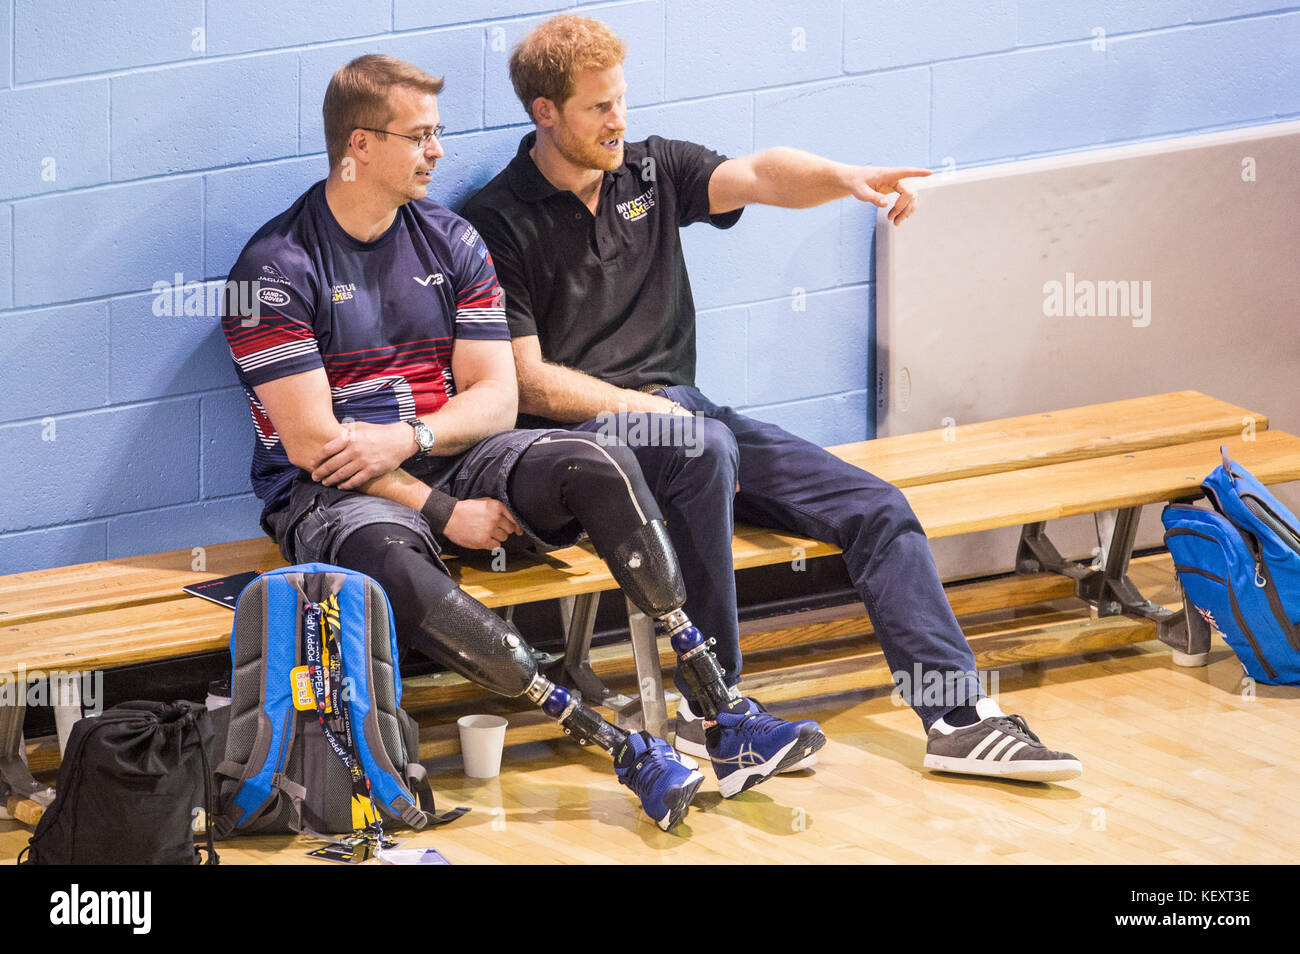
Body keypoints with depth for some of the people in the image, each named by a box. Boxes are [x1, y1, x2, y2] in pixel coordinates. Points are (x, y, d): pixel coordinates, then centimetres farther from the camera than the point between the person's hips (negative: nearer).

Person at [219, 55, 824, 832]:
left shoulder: (452, 242, 10)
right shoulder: (277, 267, -8)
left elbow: (496, 396, 6)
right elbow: (311, 441, -13)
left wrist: (409, 436, -16)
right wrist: (443, 511, -17)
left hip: (455, 458, 5)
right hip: (333, 493, -5)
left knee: (602, 467, -23)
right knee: (388, 565, -41)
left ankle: (723, 712, -29)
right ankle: (621, 748, -42)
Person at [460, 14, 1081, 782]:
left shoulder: (651, 172, 12)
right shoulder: (500, 222, -4)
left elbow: (756, 177, -5)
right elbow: (529, 382, -8)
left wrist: (845, 178, -26)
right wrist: (648, 408, -15)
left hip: (676, 412, 7)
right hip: (576, 435, -7)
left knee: (879, 508, -9)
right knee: (706, 448, -39)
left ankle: (959, 718, -13)